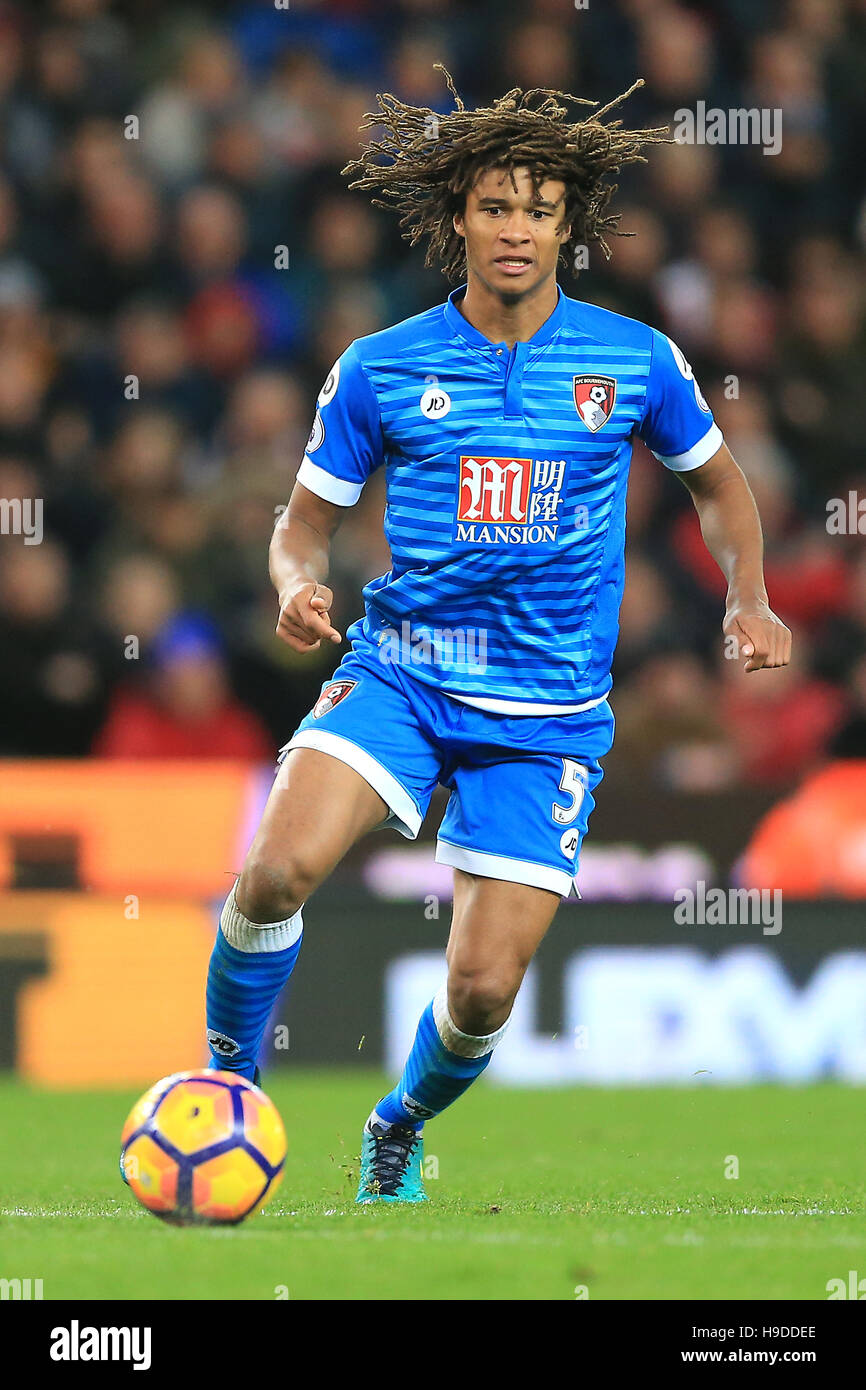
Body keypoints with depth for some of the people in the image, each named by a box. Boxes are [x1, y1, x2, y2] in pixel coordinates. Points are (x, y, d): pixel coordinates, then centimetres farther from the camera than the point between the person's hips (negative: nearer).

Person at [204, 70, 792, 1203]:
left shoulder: (636, 362, 0)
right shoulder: (379, 369, -1)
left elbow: (715, 480, 18)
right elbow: (308, 518, 8)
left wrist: (748, 598, 3)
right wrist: (300, 586, -14)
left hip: (549, 713, 0)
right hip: (399, 673, 0)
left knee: (484, 986, -4)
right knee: (280, 866, -27)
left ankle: (403, 1126, 30)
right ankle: (228, 1086, -2)